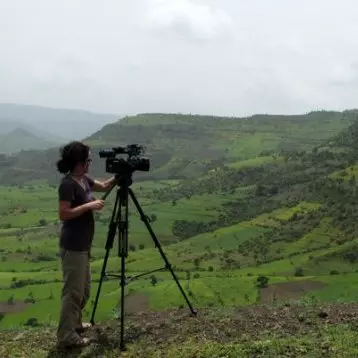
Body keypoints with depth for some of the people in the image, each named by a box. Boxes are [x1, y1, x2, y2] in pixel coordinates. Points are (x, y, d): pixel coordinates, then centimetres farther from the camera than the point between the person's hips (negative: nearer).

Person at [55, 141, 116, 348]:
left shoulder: (84, 180, 8)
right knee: (73, 291, -2)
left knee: (84, 289, 20)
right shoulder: (68, 184, -19)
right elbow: (64, 214, -23)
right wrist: (89, 205, -22)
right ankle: (66, 336, 8)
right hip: (73, 246, -9)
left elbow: (104, 186, 22)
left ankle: (75, 324, 35)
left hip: (83, 245, 10)